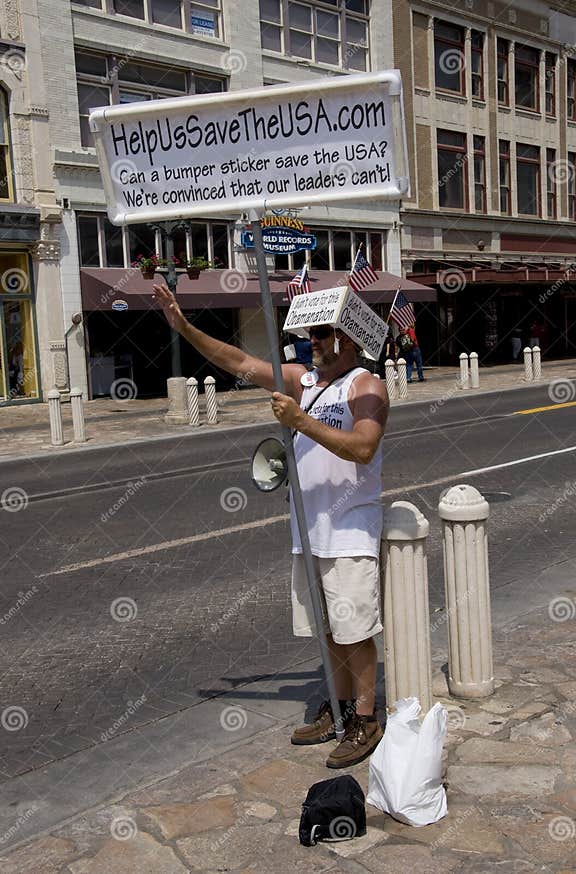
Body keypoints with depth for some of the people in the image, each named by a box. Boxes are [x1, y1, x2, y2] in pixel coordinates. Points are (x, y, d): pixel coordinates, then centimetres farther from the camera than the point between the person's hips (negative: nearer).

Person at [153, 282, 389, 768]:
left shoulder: (366, 387, -9)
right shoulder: (303, 380, 11)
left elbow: (362, 448, -24)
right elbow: (241, 363, 10)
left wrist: (301, 421, -27)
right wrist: (185, 328, 3)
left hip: (349, 532, -7)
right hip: (309, 528, 7)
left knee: (354, 630, -1)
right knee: (329, 628, 16)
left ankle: (366, 720, 13)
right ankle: (340, 707, 30)